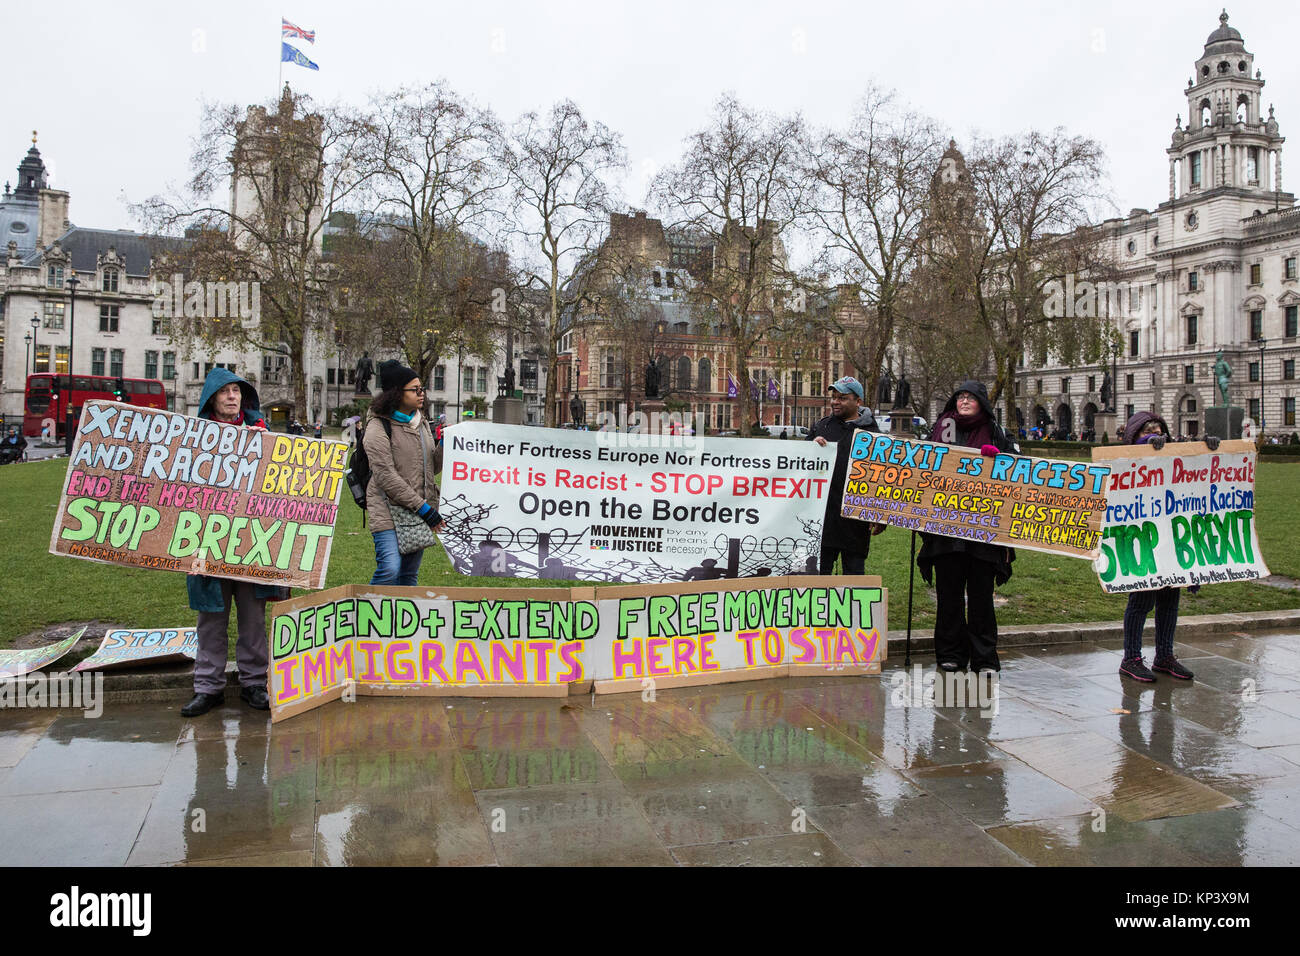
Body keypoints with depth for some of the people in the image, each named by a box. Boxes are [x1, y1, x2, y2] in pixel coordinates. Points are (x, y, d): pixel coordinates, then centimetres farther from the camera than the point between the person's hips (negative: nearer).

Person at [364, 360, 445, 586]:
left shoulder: (420, 424, 15)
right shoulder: (378, 427, -8)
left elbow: (432, 468, 19)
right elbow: (386, 477, -15)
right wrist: (423, 507, -17)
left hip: (419, 512, 7)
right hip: (389, 510, -7)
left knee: (410, 575, 10)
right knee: (390, 570, -19)